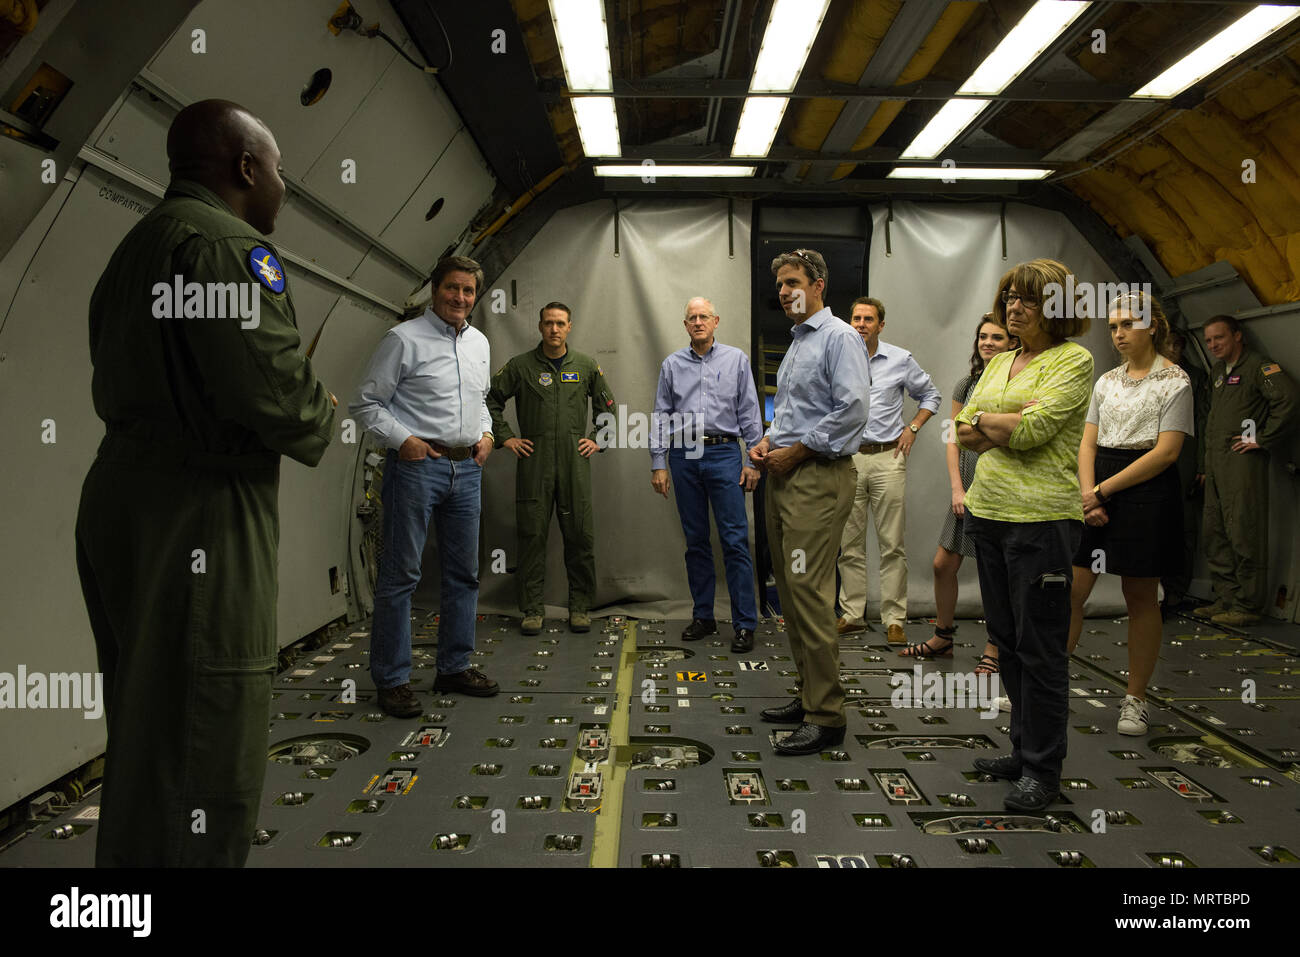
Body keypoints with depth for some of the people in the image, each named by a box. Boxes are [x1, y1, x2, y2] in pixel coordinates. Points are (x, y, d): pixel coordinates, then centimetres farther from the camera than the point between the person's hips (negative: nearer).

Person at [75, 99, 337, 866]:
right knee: (202, 753, -4)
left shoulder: (135, 248, 20)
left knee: (146, 738, 20)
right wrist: (320, 416, -2)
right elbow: (273, 390, -24)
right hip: (196, 518, -10)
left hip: (125, 500, 10)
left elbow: (124, 389, 19)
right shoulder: (226, 244, -12)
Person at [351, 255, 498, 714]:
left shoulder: (479, 343, 14)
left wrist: (485, 432, 10)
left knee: (463, 572, 12)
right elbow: (366, 403, -5)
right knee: (400, 573, -3)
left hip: (467, 467, 7)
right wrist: (402, 439, -15)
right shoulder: (404, 339, -5)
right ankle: (392, 680, 8)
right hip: (417, 465, -7)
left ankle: (455, 667, 25)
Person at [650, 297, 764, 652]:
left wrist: (753, 460, -1)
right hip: (683, 456, 2)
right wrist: (658, 464, 3)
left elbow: (749, 413, 5)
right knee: (695, 540, 8)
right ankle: (703, 616, 18)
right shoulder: (672, 364, 10)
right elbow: (661, 416, 9)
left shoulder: (736, 360, 6)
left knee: (735, 540, -6)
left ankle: (744, 624, 0)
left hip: (724, 454, -2)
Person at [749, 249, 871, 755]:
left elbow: (853, 407, -19)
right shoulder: (795, 342, 21)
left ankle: (826, 716, -6)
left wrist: (796, 450, -15)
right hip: (784, 478, 10)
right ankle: (809, 695, 22)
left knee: (809, 592, -13)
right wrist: (768, 441, 9)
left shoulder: (839, 337, -7)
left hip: (819, 476, -10)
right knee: (790, 591, 12)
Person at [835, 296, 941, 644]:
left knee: (892, 544, -1)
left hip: (888, 458, -1)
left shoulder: (901, 360, 5)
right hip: (847, 459, 1)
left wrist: (912, 429, 6)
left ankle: (894, 619, 6)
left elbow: (930, 396, 18)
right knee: (850, 544, 5)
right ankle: (852, 615, 14)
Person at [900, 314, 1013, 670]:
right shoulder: (966, 386, 10)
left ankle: (992, 651, 16)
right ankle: (942, 639, 25)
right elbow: (954, 441, 8)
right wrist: (957, 489, 0)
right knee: (943, 565, 7)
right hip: (968, 490, 5)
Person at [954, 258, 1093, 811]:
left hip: (1041, 516, -8)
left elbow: (1033, 428, -19)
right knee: (1005, 639, 14)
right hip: (987, 510, 8)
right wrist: (1012, 427, -8)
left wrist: (984, 420, -2)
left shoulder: (1073, 360, -6)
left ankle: (1043, 769, 13)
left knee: (1040, 645, -1)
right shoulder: (1000, 362, 16)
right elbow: (964, 432, 8)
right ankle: (1024, 750, 29)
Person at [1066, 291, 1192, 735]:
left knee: (1140, 598, 5)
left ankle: (1135, 699, 17)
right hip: (1097, 492, 5)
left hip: (1147, 490, -4)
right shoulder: (1107, 381, 13)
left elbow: (1166, 451, -12)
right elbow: (1088, 443, 8)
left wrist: (1105, 489, -15)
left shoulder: (1174, 380, -3)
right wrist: (1087, 493, -9)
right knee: (1070, 591, 0)